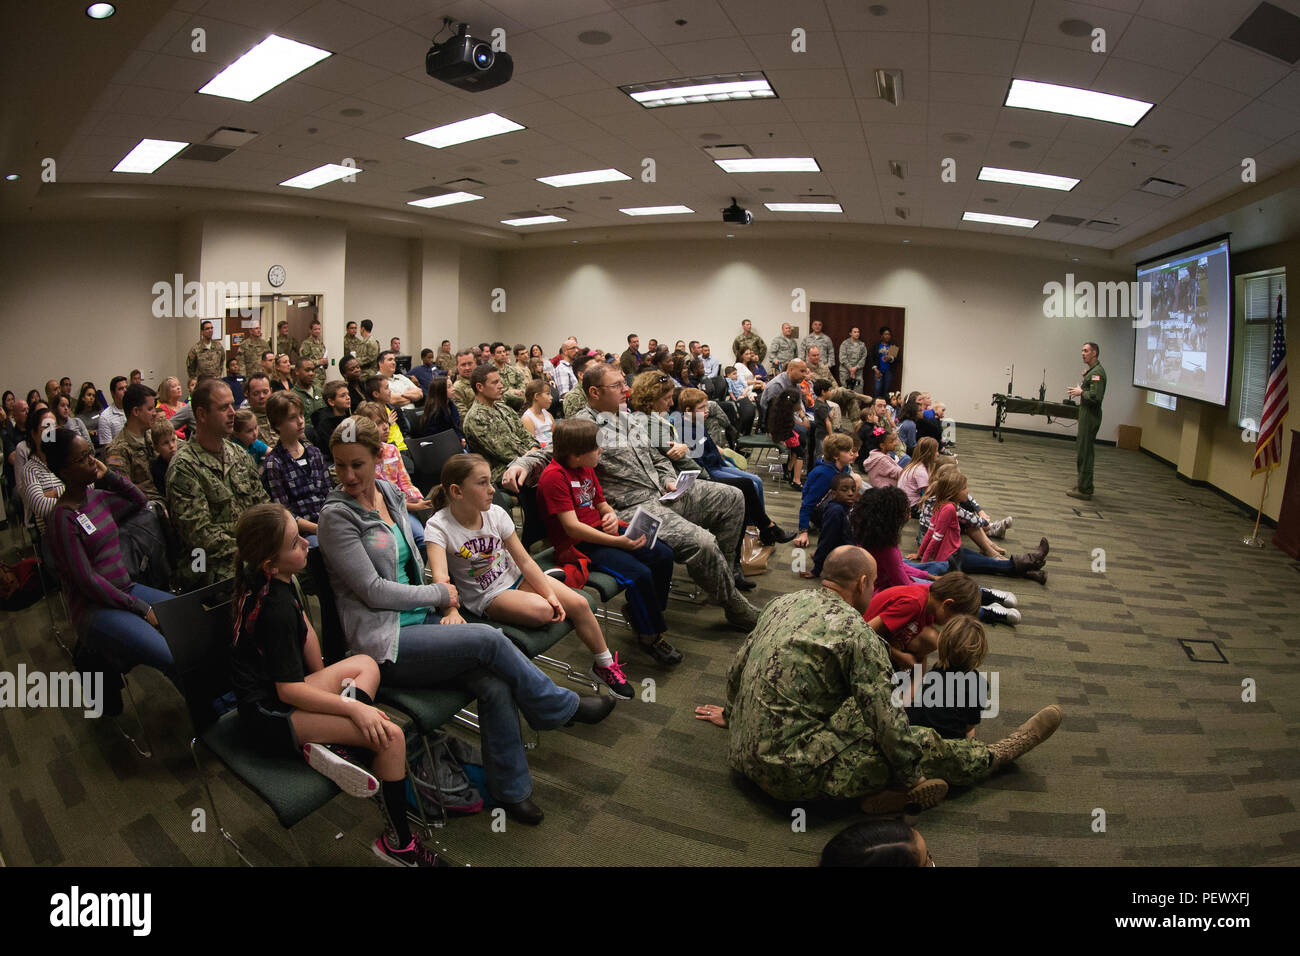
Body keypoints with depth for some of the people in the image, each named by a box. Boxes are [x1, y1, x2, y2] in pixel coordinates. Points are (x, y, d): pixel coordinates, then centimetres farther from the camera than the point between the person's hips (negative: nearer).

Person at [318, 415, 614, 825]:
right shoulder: (337, 515, -10)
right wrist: (440, 594, -7)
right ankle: (563, 707, -1)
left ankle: (510, 791, -2)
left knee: (495, 686, -17)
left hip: (419, 622, 6)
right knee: (488, 639, -24)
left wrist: (442, 597, 9)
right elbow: (374, 591, -14)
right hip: (384, 642, -6)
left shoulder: (391, 495, 10)